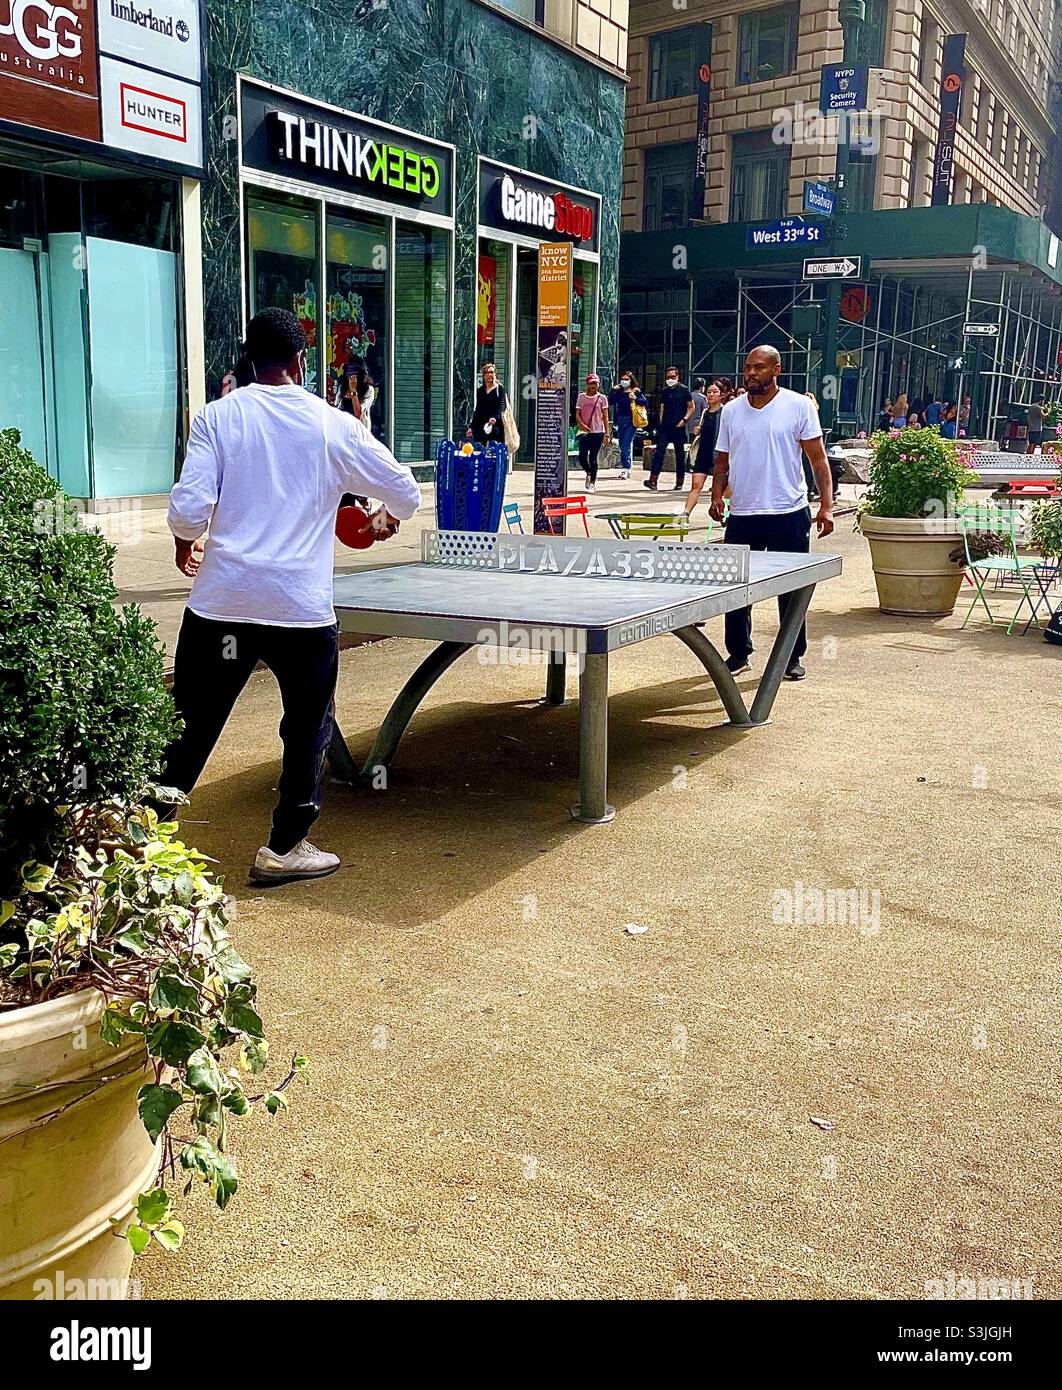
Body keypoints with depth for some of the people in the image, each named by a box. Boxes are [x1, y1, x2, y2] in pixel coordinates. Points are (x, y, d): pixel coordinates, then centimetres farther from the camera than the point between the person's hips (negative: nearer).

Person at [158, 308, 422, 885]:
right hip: (302, 606, -1)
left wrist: (185, 545, 15)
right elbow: (406, 493, 8)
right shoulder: (333, 425, 1)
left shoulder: (218, 416, 0)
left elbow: (190, 507, -7)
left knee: (189, 728, 11)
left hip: (221, 600, 1)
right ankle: (283, 848, 20)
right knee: (308, 728, 15)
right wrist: (386, 518, 30)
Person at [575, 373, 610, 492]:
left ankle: (592, 483, 9)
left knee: (593, 458, -1)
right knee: (582, 457, -5)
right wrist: (582, 424, -14)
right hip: (584, 432, 2)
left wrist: (607, 433, -4)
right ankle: (589, 473, 25)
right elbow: (577, 414, 5)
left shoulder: (602, 398, 3)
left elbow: (605, 417, 3)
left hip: (598, 432, -2)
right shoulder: (581, 396, 7)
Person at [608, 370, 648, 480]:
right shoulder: (619, 392, 11)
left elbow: (645, 403, -7)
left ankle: (625, 468, -12)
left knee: (626, 445, -12)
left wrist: (635, 399, -21)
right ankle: (625, 469, 19)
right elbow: (610, 402, 4)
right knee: (622, 446, 10)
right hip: (621, 420, 5)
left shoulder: (637, 391, 0)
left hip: (631, 420, -5)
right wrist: (613, 391, -4)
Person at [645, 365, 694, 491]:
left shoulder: (684, 390, 0)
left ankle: (679, 483, 12)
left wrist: (684, 420, -11)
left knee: (680, 455, 5)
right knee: (659, 452, -9)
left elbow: (691, 407, 1)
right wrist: (661, 422, 9)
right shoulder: (664, 391, 12)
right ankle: (653, 480, -15)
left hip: (678, 427, -3)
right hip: (665, 426, 3)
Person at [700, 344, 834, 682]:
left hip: (790, 514, -3)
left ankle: (793, 657, 17)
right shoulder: (731, 410, 9)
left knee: (791, 590, 5)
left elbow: (818, 459, -2)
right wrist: (717, 496, -2)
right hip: (742, 515, 3)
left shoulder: (799, 406, -1)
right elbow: (722, 461, 15)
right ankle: (739, 654, 20)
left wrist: (826, 505, -10)